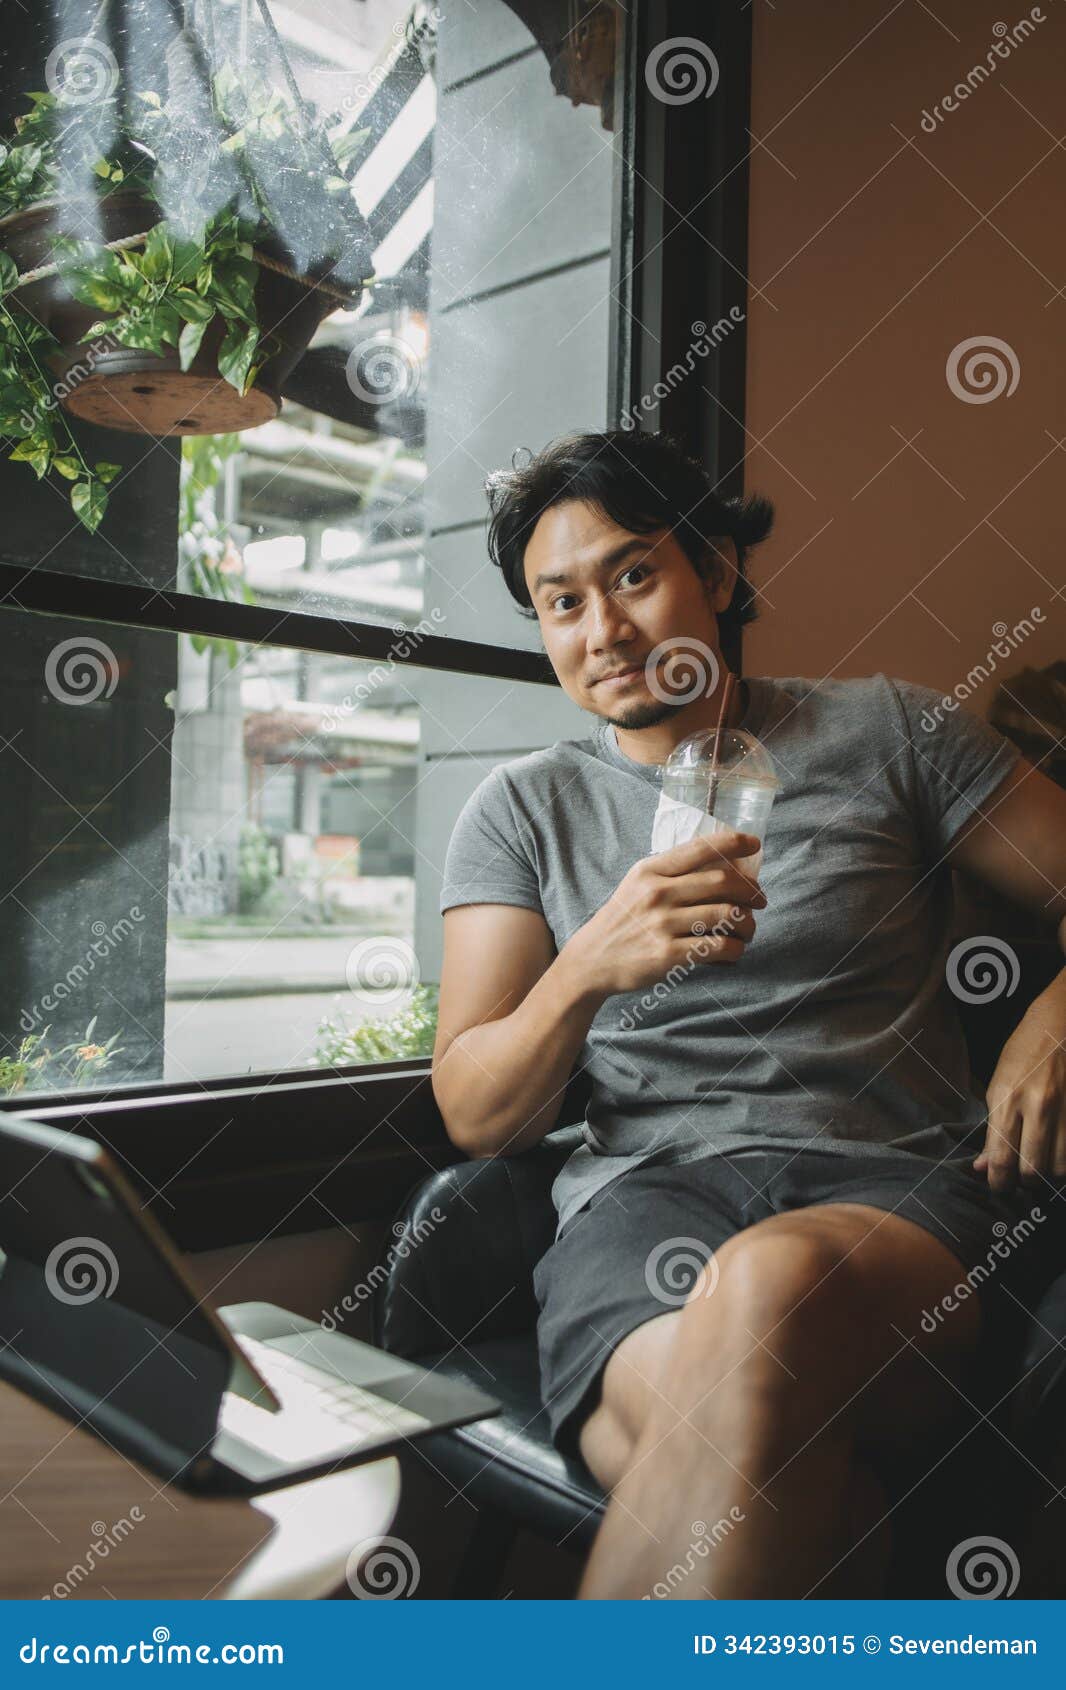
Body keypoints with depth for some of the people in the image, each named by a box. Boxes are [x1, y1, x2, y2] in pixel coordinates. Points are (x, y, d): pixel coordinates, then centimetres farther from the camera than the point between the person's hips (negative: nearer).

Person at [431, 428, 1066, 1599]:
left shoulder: (885, 732, 12)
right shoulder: (521, 809, 13)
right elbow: (475, 1117, 5)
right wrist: (589, 965, -15)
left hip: (900, 1187, 1)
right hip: (644, 1192, 0)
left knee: (774, 1286, -36)